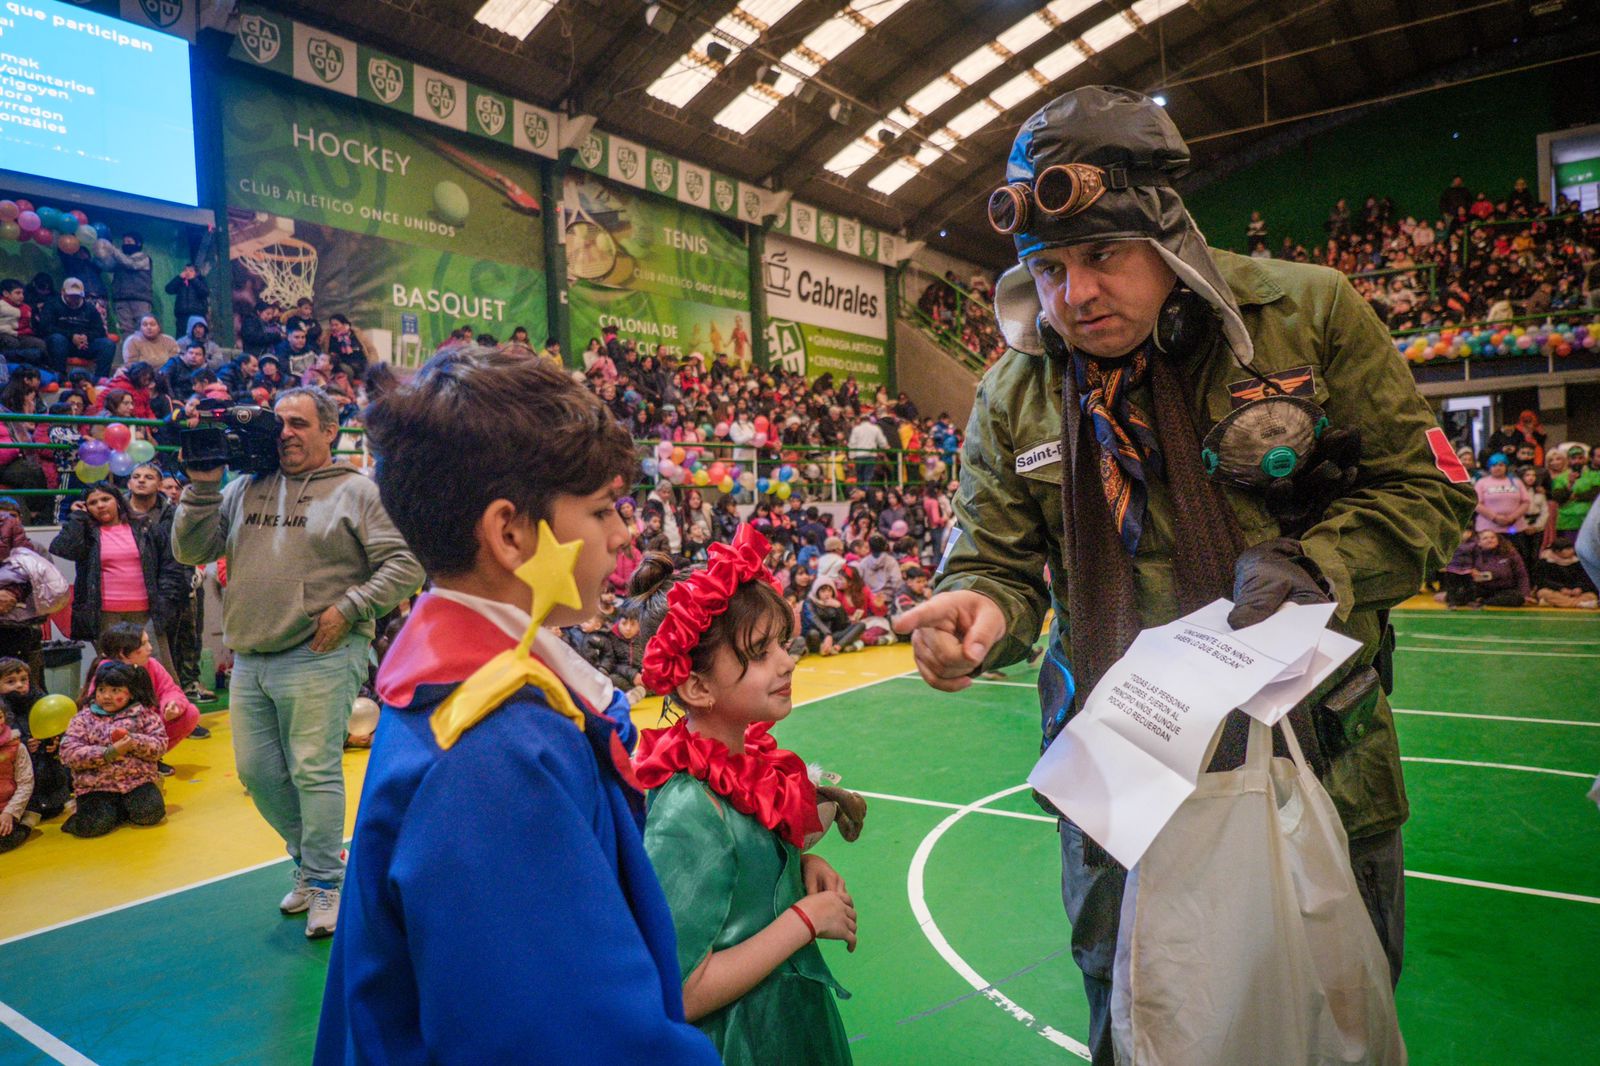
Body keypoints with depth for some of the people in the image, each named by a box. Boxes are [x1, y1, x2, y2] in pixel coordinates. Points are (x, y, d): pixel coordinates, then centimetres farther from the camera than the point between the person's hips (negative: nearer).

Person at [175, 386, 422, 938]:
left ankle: (325, 883, 13)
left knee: (314, 773, -2)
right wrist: (202, 486, 2)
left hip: (319, 659, -6)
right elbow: (191, 551, 10)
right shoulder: (245, 487, 13)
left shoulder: (357, 492, -3)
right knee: (257, 772, 13)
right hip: (249, 659, 6)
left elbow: (406, 564, -9)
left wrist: (349, 608, -16)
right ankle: (309, 858, 33)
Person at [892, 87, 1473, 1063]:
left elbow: (1423, 490, -3)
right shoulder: (1013, 395, -4)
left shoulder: (1308, 312, -7)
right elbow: (999, 558, -2)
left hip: (1317, 756, 0)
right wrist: (982, 609, -26)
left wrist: (1315, 570, -21)